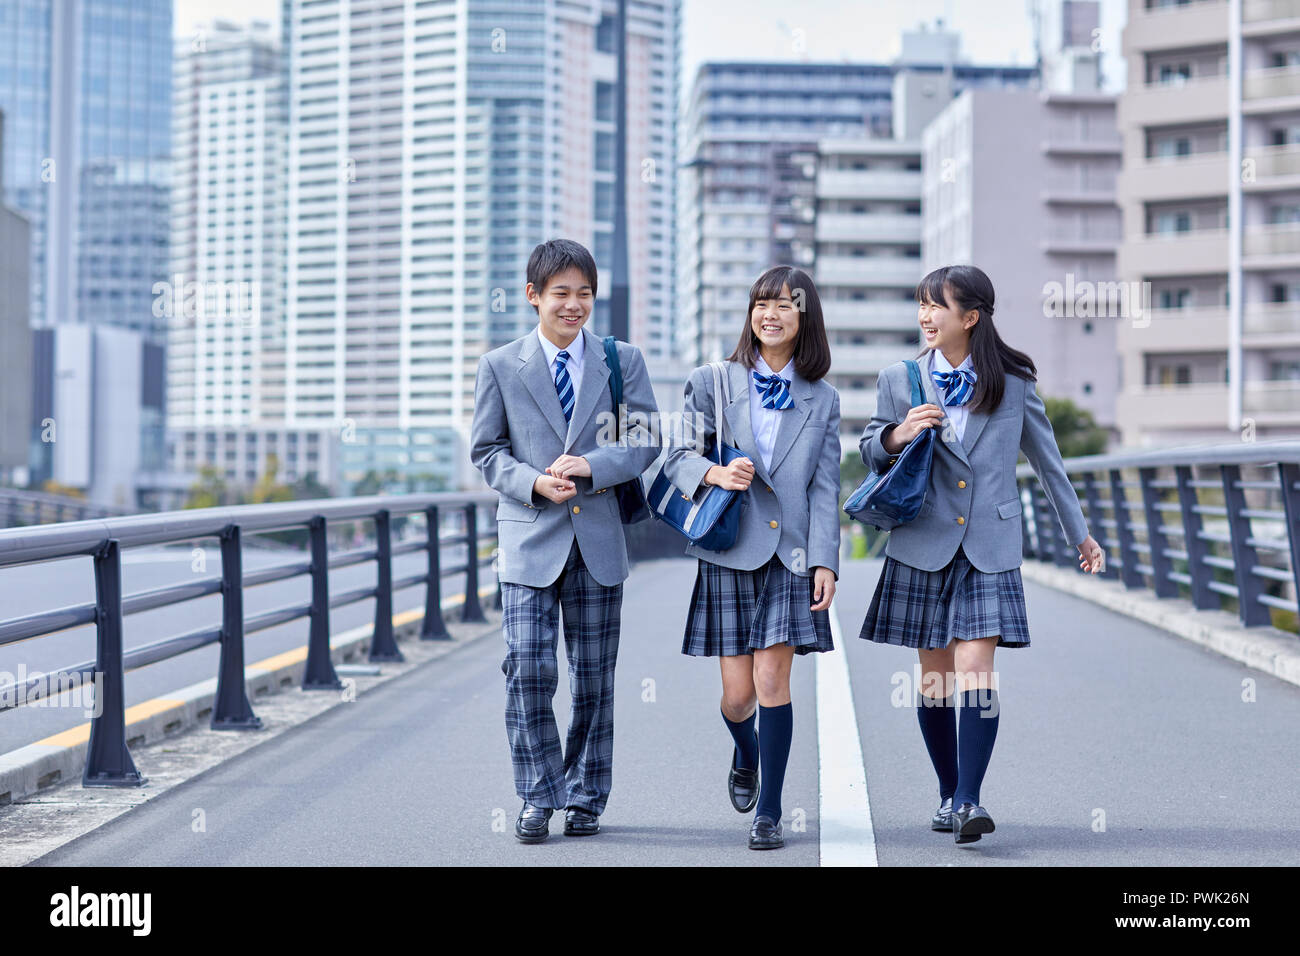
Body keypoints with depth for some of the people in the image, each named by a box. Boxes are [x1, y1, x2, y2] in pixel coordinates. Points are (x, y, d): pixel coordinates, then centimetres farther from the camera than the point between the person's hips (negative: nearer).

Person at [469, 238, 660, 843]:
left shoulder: (623, 361, 6)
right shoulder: (500, 367, 5)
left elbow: (645, 442, 3)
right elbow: (487, 450, 6)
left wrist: (591, 466, -15)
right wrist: (534, 483, -12)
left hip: (598, 539, 1)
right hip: (529, 540, -1)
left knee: (593, 677, 7)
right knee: (527, 671, -9)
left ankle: (584, 796, 21)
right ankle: (538, 797, 5)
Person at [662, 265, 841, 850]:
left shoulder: (822, 402, 8)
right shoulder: (712, 383, 5)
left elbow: (825, 489, 4)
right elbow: (678, 456, 5)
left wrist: (826, 560, -6)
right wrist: (716, 474, -17)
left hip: (790, 552, 0)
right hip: (729, 549, 0)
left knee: (772, 680, -7)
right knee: (738, 694, 2)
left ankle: (768, 813, 3)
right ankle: (746, 757, 37)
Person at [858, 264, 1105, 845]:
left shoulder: (1012, 382, 2)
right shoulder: (900, 379, 3)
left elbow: (1047, 459, 12)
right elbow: (870, 452, 12)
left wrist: (1080, 533, 18)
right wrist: (897, 435, -12)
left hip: (989, 547, -1)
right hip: (923, 542, 2)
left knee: (975, 669, -13)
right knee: (935, 677, 7)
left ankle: (968, 800, -15)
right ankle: (949, 794, 20)